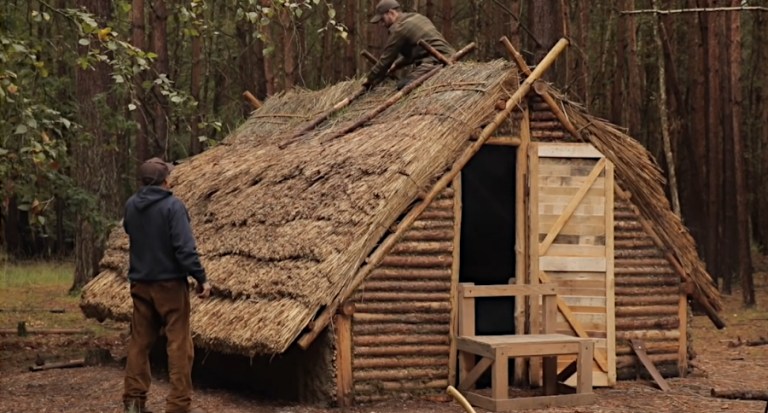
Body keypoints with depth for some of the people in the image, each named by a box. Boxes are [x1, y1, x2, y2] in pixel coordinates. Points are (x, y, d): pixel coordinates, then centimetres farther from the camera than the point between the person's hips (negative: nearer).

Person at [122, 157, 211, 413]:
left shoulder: (130, 206, 4)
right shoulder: (172, 206, -15)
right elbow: (185, 248, -20)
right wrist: (201, 279, -14)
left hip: (140, 284, 6)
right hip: (170, 283, -6)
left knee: (139, 343, 12)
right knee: (179, 345, -1)